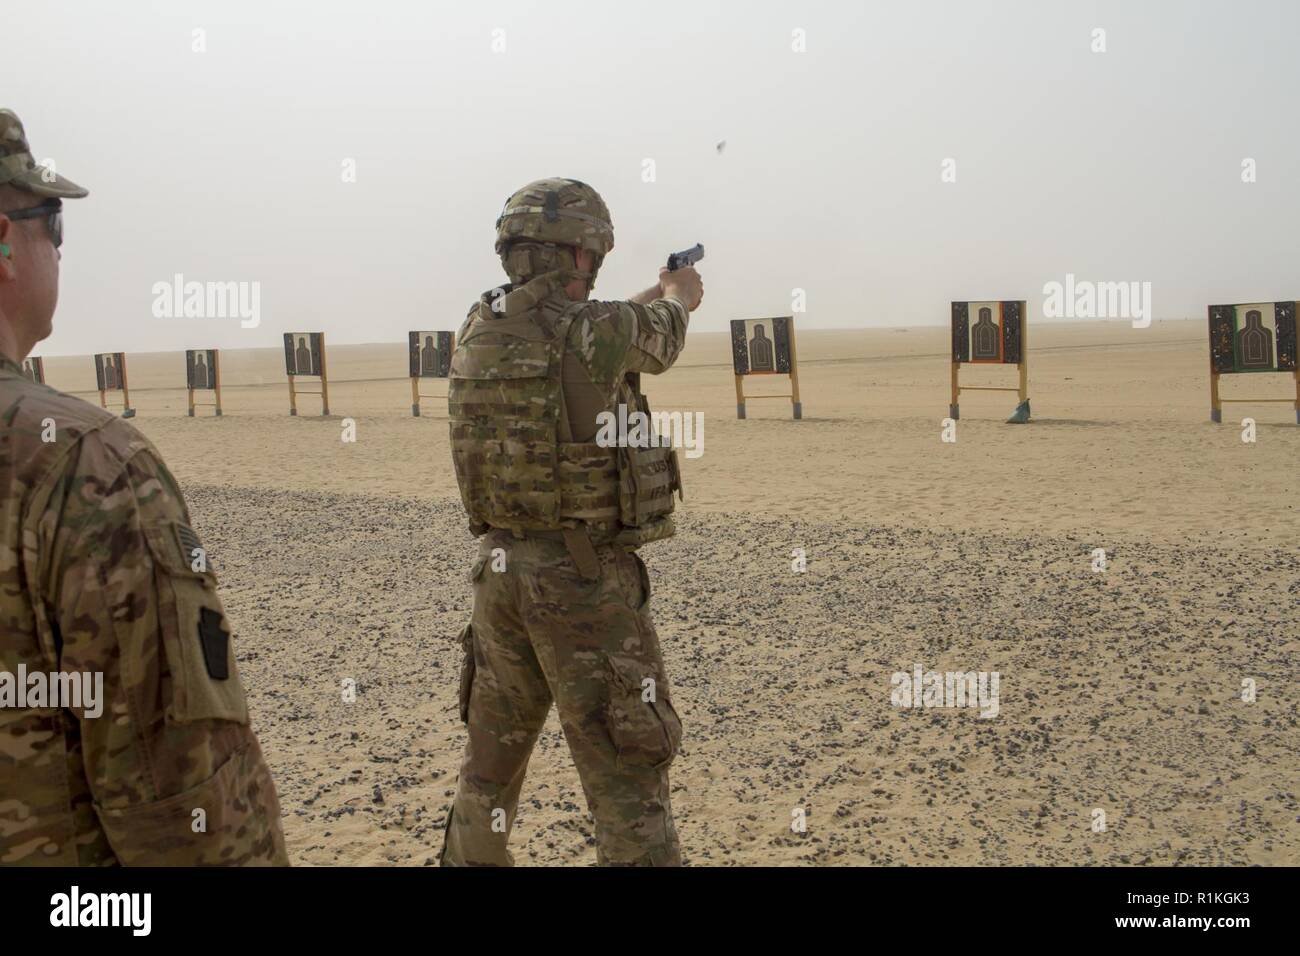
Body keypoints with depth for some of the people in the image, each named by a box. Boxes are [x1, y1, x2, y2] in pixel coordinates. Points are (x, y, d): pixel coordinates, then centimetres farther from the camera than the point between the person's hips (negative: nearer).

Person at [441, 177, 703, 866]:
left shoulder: (477, 332, 3)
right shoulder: (602, 331, -15)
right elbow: (660, 340, 8)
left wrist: (652, 295, 36)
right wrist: (680, 296, 32)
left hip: (500, 569, 7)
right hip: (586, 579, -6)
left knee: (491, 759, 22)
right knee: (627, 778, 2)